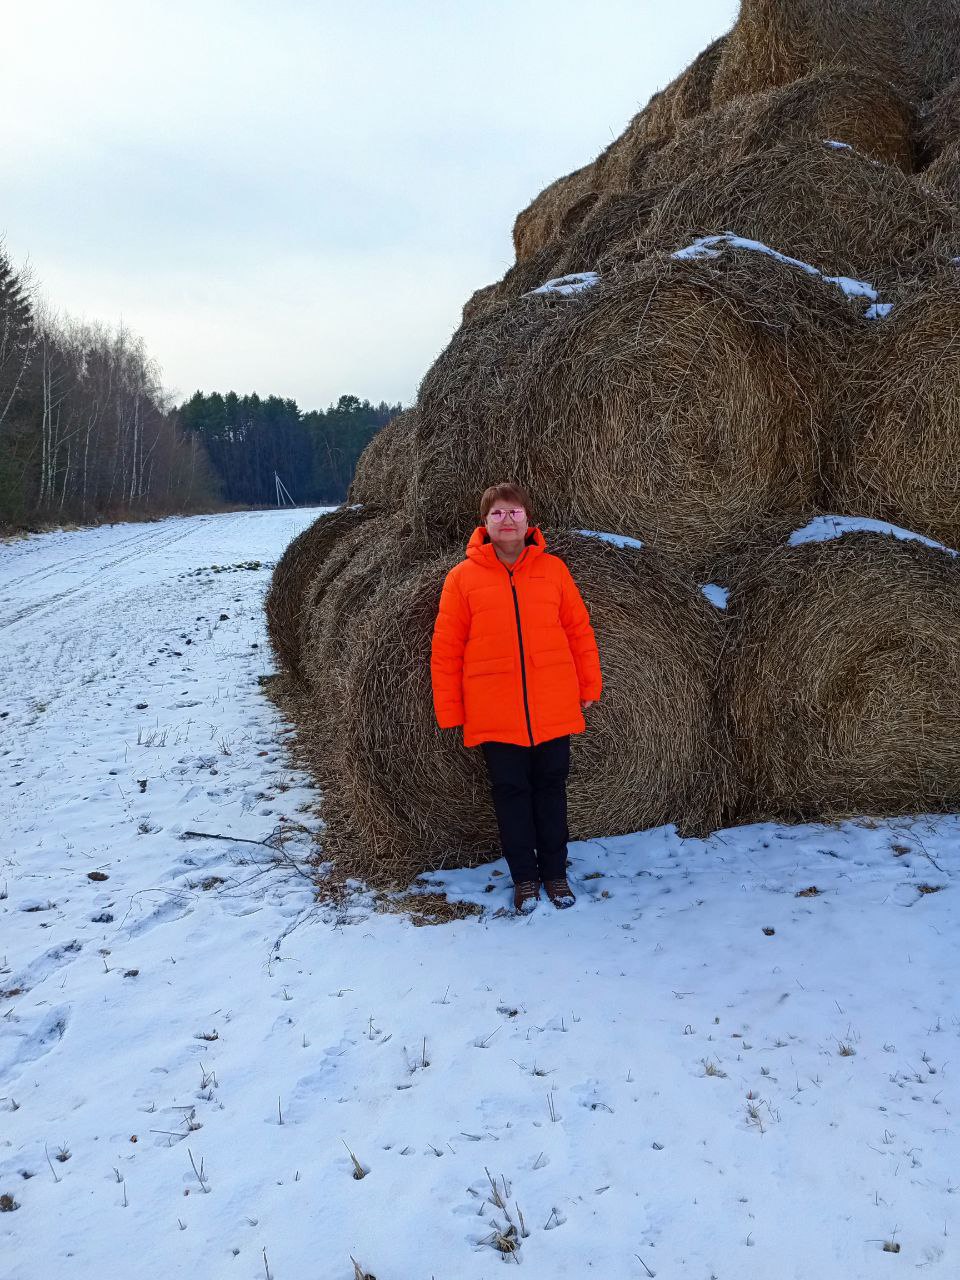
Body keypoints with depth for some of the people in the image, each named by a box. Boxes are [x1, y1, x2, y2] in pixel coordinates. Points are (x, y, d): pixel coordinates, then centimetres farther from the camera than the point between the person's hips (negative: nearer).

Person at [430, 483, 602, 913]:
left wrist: (589, 686, 6)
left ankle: (554, 872, 28)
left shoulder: (552, 569, 3)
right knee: (511, 793, 9)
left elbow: (579, 630, 7)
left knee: (551, 790, 12)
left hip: (553, 710, 1)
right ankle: (524, 877, 25)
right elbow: (446, 648, 0)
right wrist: (449, 711, -1)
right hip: (494, 714, -1)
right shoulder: (463, 577, -1)